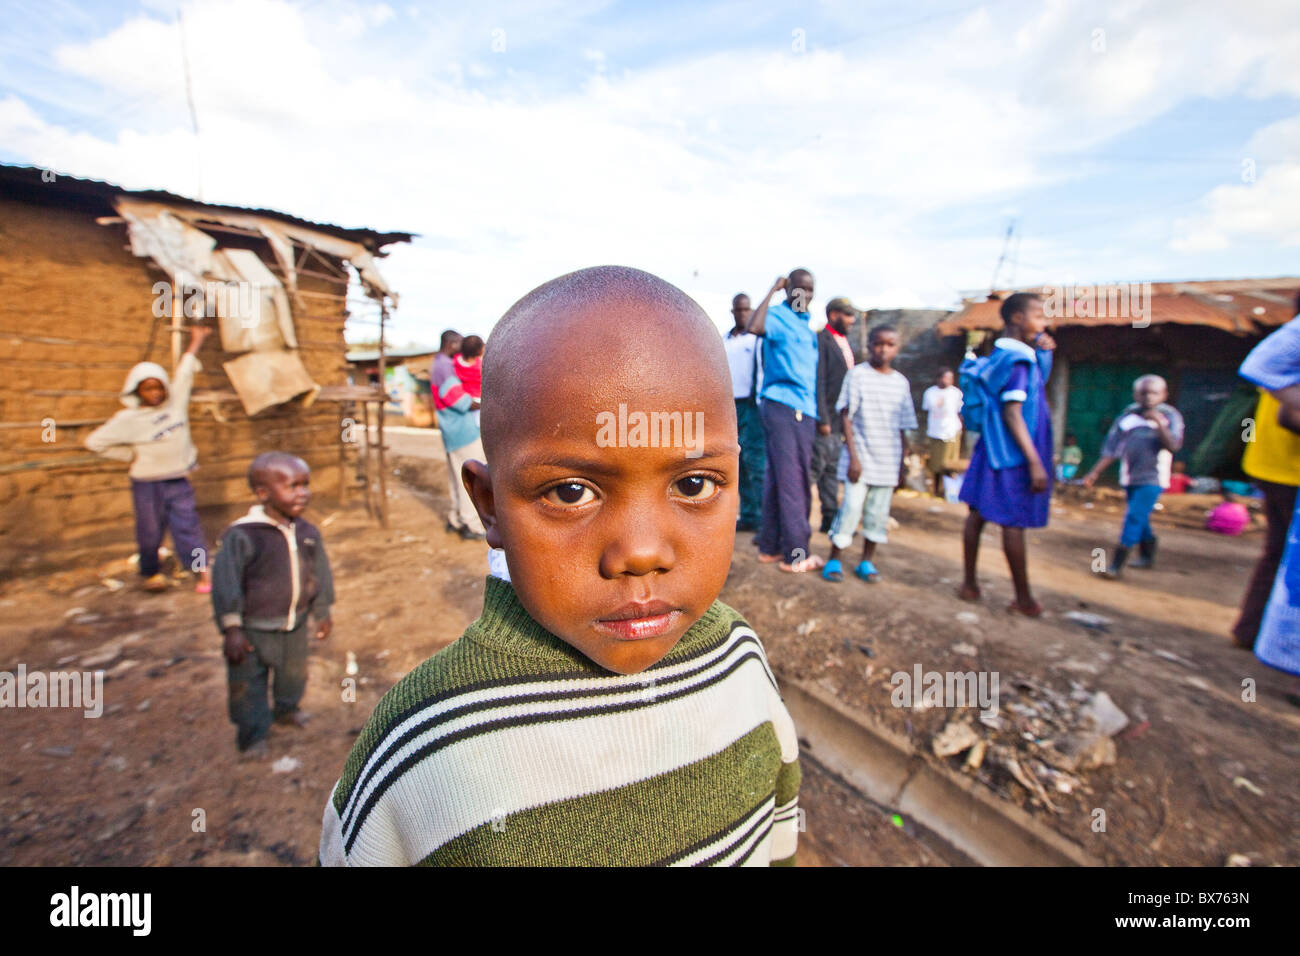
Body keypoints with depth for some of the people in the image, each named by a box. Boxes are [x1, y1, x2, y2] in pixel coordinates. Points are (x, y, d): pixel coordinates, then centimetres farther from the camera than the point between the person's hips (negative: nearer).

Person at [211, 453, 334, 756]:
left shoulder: (308, 532, -7)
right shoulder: (242, 536, -23)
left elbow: (320, 574, 4)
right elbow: (226, 583, -18)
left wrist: (323, 612, 10)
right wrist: (232, 629, -17)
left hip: (295, 626, 5)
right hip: (254, 629, -5)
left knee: (294, 674, 24)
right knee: (248, 685, 11)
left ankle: (286, 710, 51)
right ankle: (252, 734, 32)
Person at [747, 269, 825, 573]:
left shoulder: (809, 322, 21)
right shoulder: (777, 315, -5)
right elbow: (755, 327, -29)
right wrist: (773, 290, -17)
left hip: (803, 410, 8)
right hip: (784, 405, -8)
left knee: (778, 479, 11)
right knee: (793, 480, -6)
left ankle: (770, 547, 19)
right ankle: (795, 554, 2)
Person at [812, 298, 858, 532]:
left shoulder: (845, 343, 18)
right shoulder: (821, 340, -9)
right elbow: (818, 381, -16)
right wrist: (823, 419, -20)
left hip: (841, 419, 9)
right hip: (826, 418, -9)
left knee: (833, 470, 13)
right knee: (814, 468, -5)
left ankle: (830, 519, 21)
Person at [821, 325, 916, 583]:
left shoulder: (901, 382, 9)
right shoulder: (858, 374, -3)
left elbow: (902, 428, 12)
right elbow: (846, 417, -6)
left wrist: (902, 465, 11)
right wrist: (853, 456, -12)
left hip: (888, 462, 4)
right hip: (860, 457, -4)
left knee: (878, 513, 7)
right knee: (852, 507, -6)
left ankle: (867, 561, 20)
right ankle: (834, 560, 8)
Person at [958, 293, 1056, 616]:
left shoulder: (1000, 356, 13)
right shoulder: (1017, 360, -15)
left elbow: (1038, 381, 27)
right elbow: (1012, 414, -21)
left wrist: (1043, 352, 10)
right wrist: (1035, 462, -21)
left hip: (991, 450, 9)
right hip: (1013, 456, -9)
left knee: (977, 515, 10)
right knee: (1014, 524, -2)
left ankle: (970, 584, 18)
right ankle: (1024, 600, 9)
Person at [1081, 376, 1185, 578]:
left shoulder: (1169, 416, -2)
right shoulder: (1128, 416, 4)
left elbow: (1173, 446, -15)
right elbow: (1111, 449, 6)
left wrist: (1159, 423, -26)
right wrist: (1095, 472, 0)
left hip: (1152, 479, -4)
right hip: (1130, 478, 4)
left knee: (1135, 517, -13)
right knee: (1141, 519, 15)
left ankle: (1117, 564, -12)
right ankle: (1147, 555, 33)